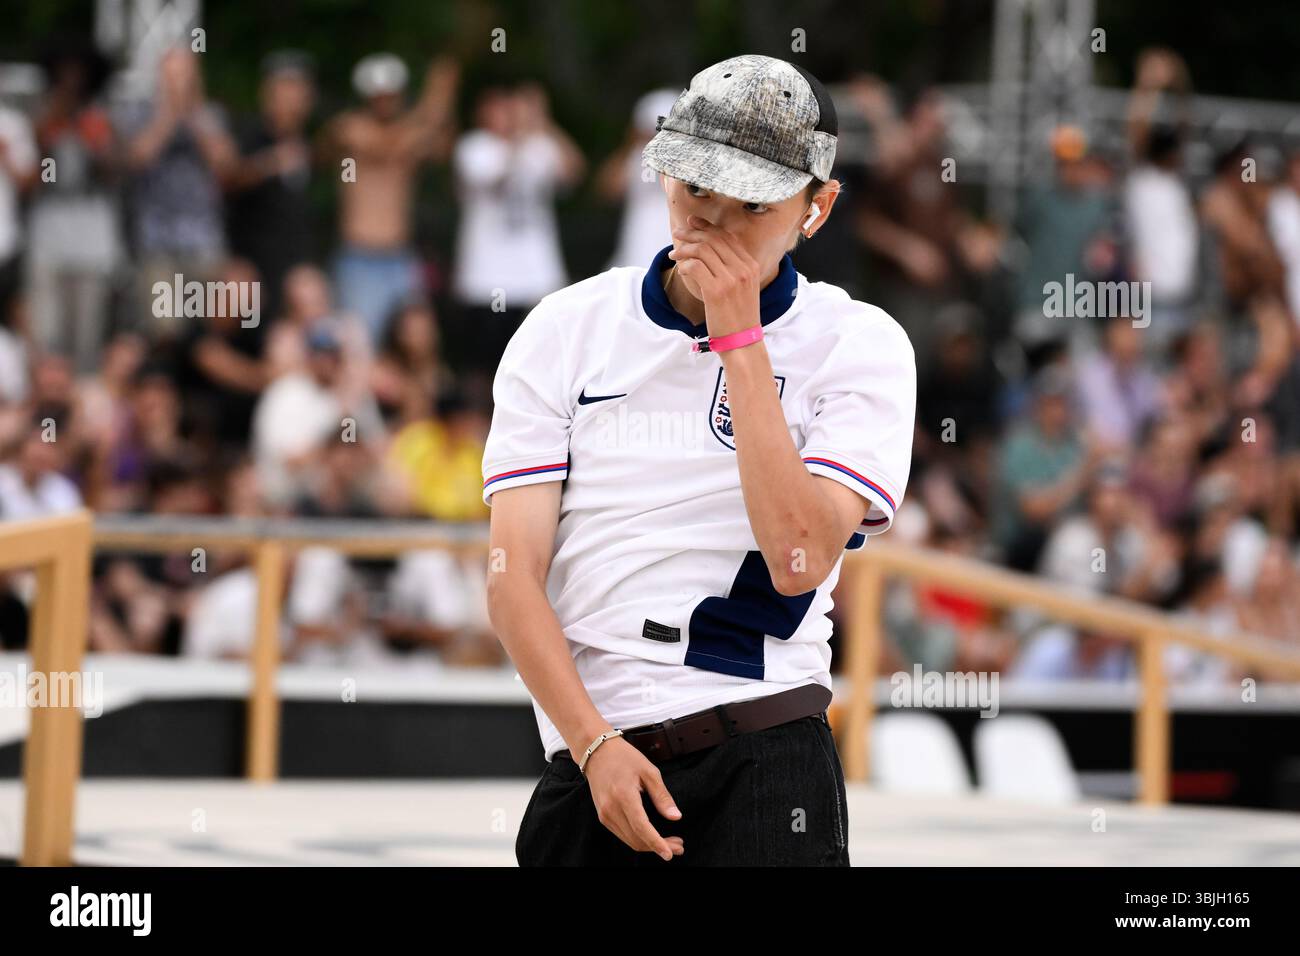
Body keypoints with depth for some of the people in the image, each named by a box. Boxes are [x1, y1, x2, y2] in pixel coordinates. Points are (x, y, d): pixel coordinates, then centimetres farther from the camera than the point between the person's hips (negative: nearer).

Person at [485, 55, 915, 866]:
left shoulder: (859, 344, 3)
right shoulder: (566, 328, 7)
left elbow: (800, 560, -11)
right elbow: (513, 577, 1)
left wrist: (739, 338, -10)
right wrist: (594, 745, -12)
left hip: (764, 765, -2)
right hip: (586, 761, 2)